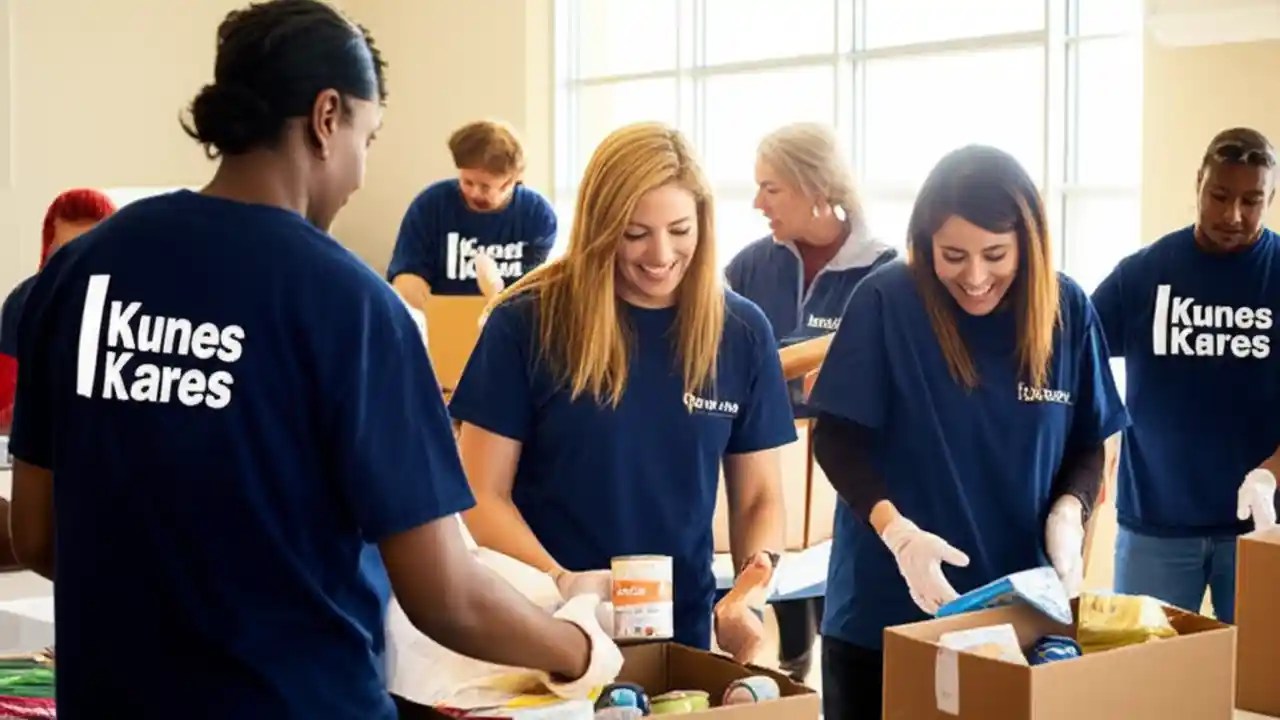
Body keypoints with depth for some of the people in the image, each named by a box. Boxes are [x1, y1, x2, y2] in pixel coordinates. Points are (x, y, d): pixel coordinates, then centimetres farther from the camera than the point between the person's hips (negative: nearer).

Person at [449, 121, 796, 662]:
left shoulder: (741, 332, -2)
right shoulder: (528, 322, -10)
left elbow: (759, 497, 4)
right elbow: (482, 496, -8)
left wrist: (751, 594, -14)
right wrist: (556, 581, -24)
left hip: (683, 632, 2)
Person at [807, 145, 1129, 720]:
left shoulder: (1067, 311, -2)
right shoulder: (885, 301, -12)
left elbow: (1088, 446, 6)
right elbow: (837, 439, -10)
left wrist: (1068, 511, -14)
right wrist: (898, 532, -24)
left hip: (1020, 610, 3)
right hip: (885, 609, -2)